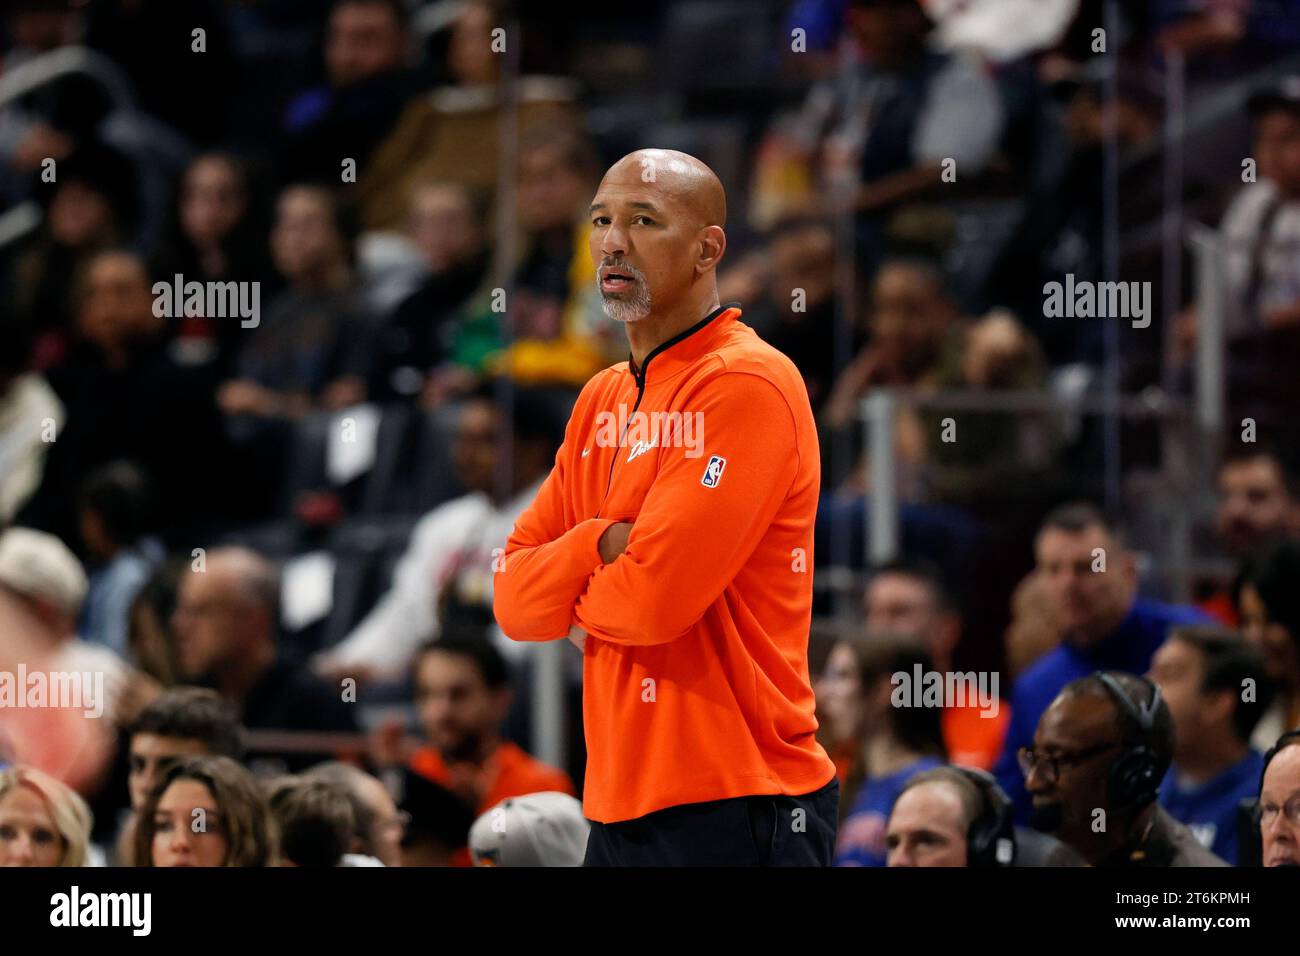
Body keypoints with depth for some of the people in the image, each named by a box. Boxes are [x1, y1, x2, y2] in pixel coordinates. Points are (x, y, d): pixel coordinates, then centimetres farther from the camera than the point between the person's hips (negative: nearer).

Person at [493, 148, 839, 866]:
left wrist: (576, 611, 1)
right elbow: (513, 599, 9)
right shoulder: (602, 399, 15)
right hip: (620, 807, 8)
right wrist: (601, 545, -11)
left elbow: (653, 597, -20)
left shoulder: (746, 386, -12)